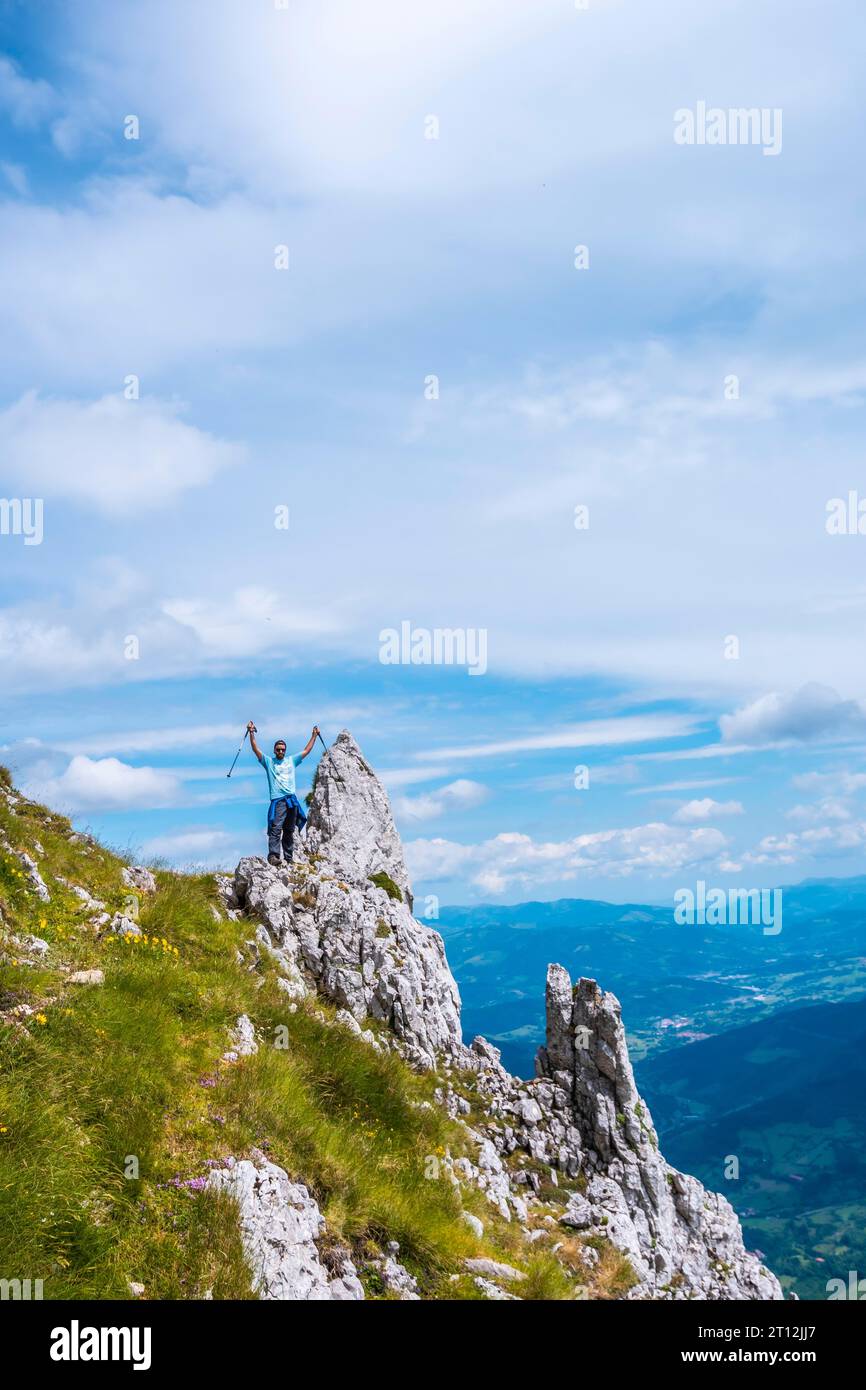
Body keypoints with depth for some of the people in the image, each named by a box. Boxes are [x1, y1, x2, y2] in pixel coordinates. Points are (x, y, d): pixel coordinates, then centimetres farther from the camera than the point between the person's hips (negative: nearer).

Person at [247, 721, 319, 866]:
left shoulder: (291, 760, 20)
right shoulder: (269, 761, 9)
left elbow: (306, 751, 25)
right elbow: (256, 749, -1)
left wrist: (314, 735, 24)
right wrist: (251, 733, -11)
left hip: (292, 800, 4)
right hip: (277, 800, -4)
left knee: (289, 831, 7)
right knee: (276, 828, -19)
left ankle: (289, 858, 10)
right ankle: (273, 855, -28)